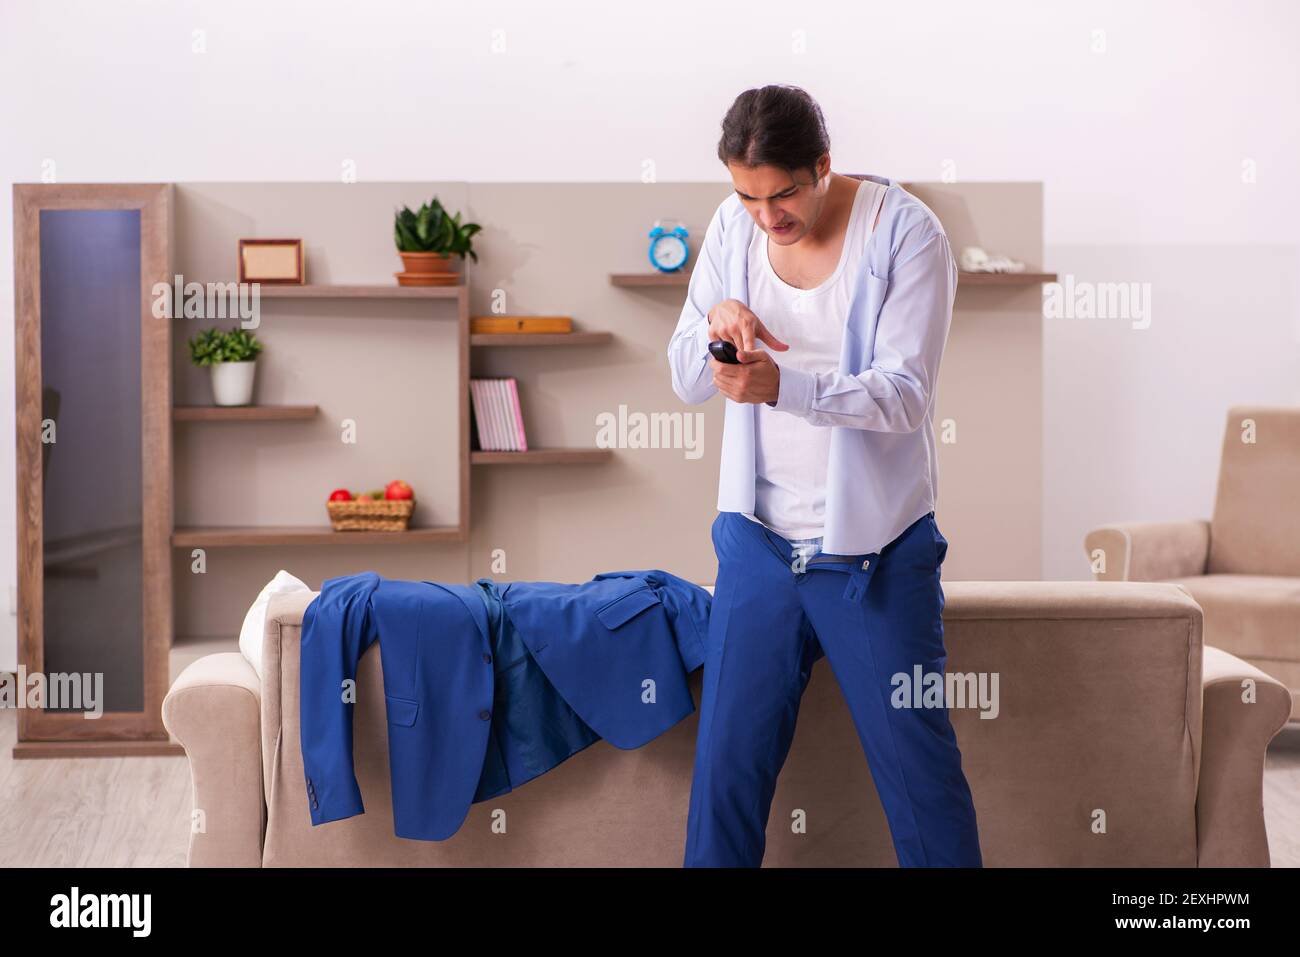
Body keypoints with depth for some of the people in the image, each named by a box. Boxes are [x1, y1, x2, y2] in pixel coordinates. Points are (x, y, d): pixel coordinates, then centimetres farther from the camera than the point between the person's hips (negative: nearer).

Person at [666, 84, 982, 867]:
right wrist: (715, 321, -19)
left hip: (877, 551, -4)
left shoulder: (907, 232, -12)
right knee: (727, 762, 9)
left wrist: (780, 384, -33)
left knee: (918, 766, 5)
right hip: (759, 538, 4)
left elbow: (905, 395, -18)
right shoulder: (732, 227, 2)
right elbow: (688, 384, 4)